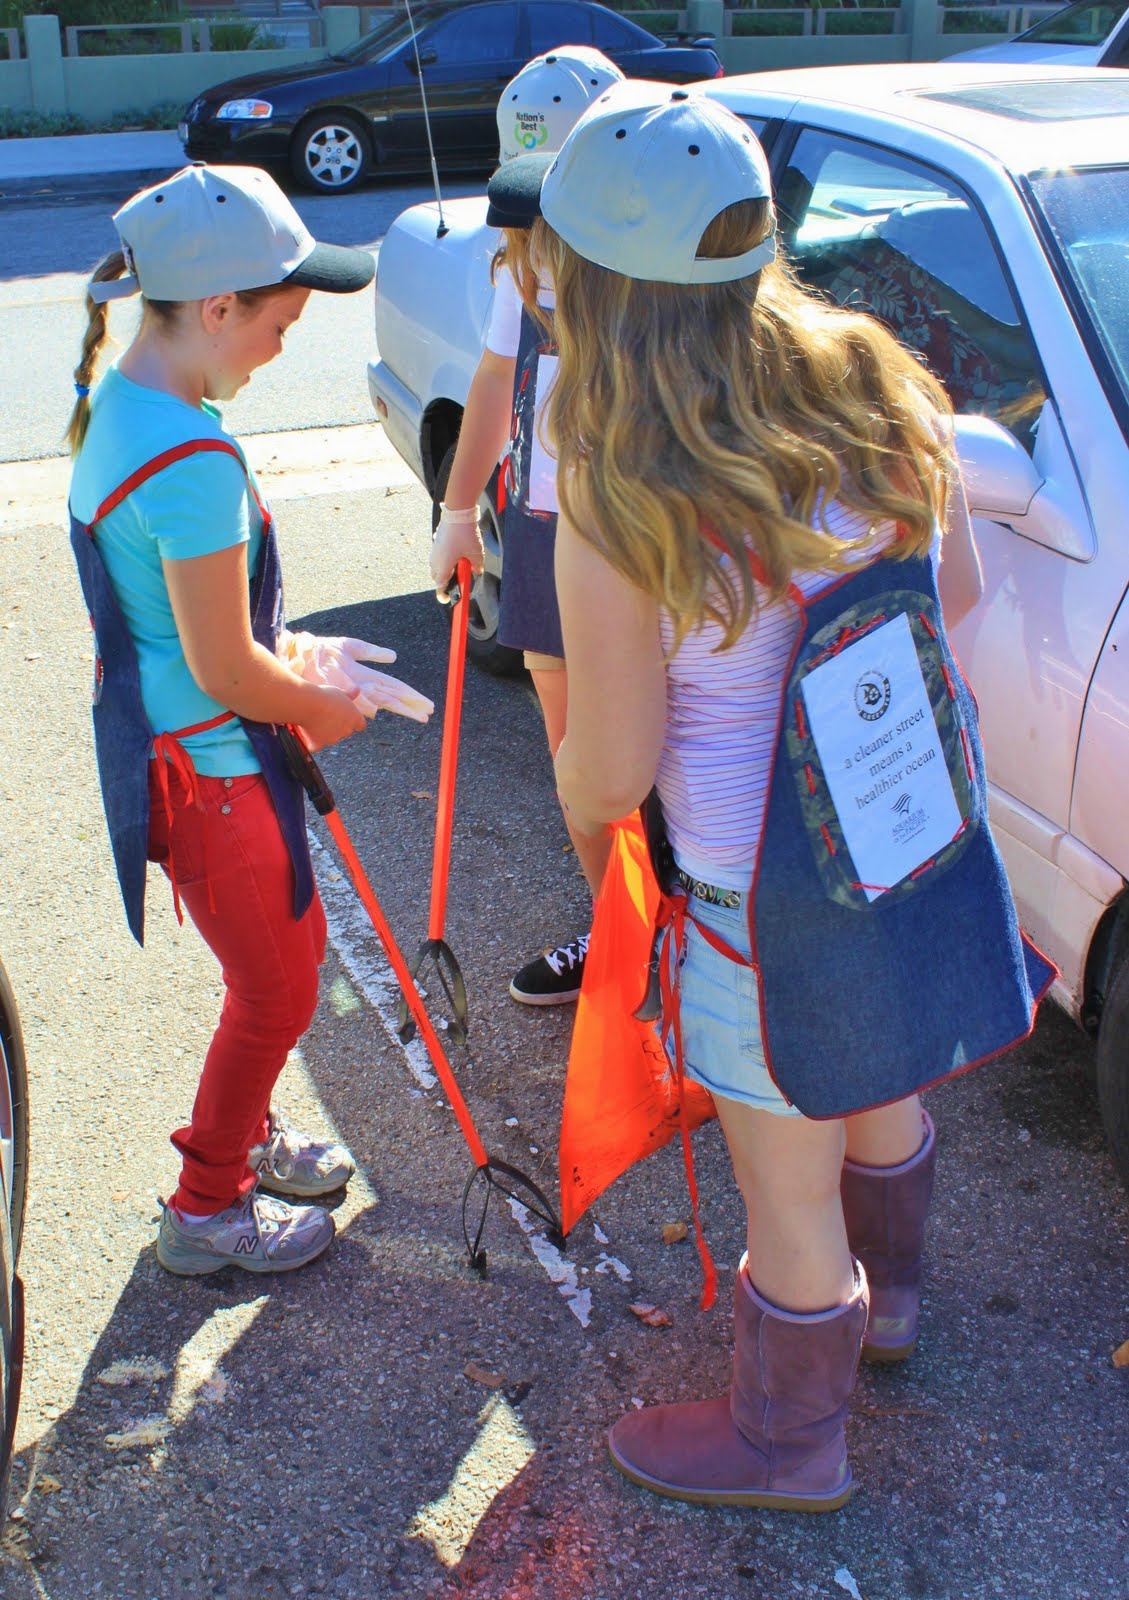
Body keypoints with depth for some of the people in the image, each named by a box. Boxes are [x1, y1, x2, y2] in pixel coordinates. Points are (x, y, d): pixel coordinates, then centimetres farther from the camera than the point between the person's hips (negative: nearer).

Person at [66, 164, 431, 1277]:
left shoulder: (119, 404, 3)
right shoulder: (194, 462, -29)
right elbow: (225, 672, -25)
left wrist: (293, 657, 9)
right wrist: (328, 710, -7)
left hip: (163, 741, 9)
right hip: (204, 769, -9)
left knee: (293, 942, 26)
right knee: (275, 994, 10)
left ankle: (244, 1134, 47)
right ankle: (206, 1209, 30)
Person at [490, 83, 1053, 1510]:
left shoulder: (618, 512, -27)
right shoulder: (871, 388, -9)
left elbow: (609, 777, -18)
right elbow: (958, 591, 4)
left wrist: (571, 787, 4)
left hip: (777, 921, -6)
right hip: (929, 852, 7)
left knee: (790, 1201, 17)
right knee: (880, 1101, 32)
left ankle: (785, 1443, 44)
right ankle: (879, 1295, 61)